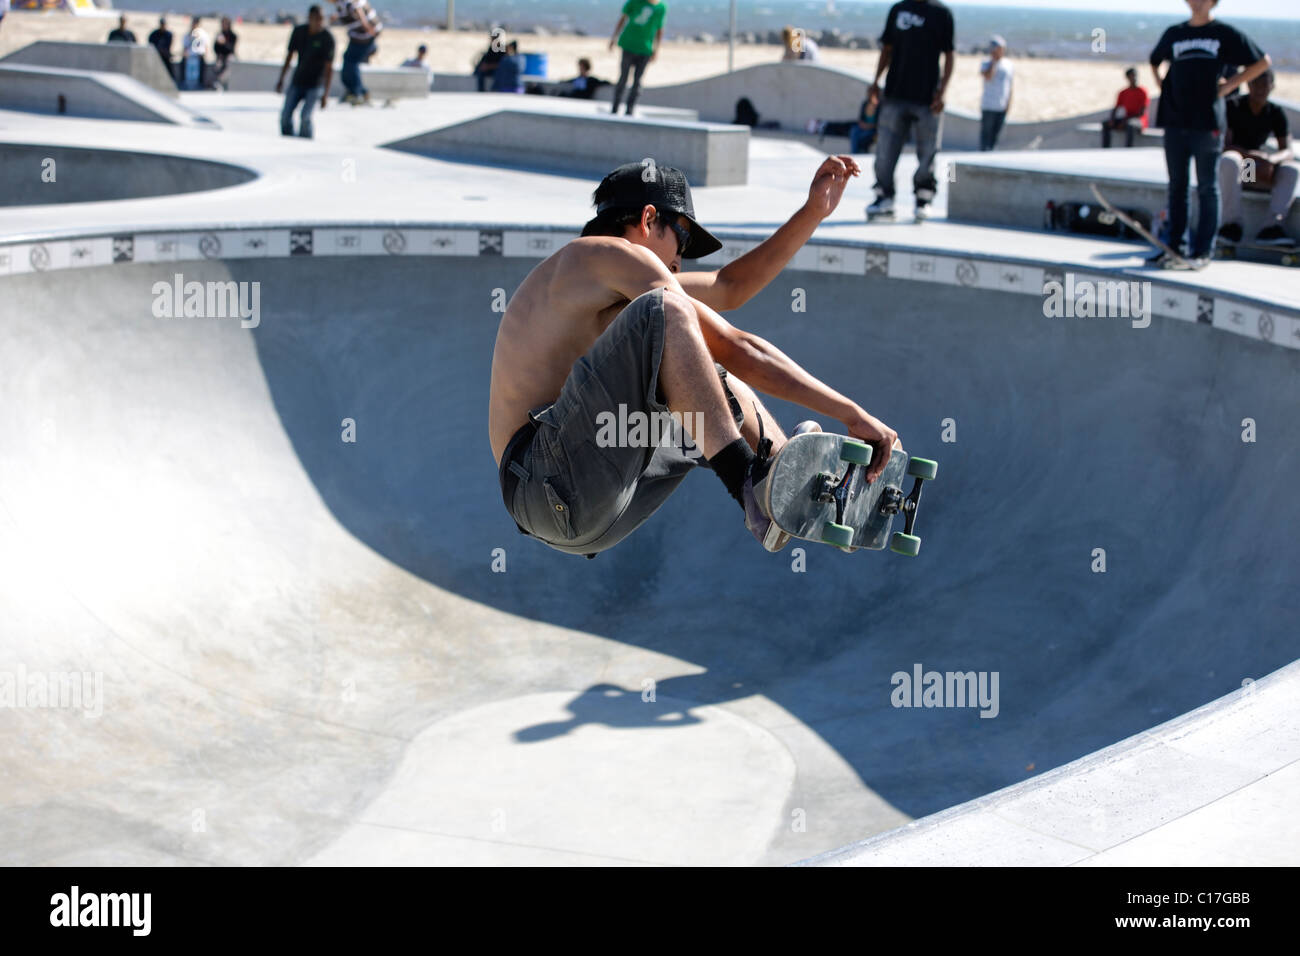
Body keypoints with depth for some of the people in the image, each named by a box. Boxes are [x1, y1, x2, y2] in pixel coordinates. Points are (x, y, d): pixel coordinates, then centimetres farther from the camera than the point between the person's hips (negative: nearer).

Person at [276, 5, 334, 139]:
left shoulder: (327, 39, -15)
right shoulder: (299, 31, -2)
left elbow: (329, 67, -15)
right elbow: (289, 55, 10)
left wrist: (326, 93, -20)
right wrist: (281, 79, 12)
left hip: (315, 84, -5)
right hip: (297, 81, 5)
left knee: (305, 117, -20)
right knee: (285, 115, -3)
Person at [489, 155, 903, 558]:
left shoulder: (604, 286, 27)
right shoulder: (612, 253, -3)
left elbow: (730, 288, 34)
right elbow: (736, 347, -8)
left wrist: (814, 212, 30)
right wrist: (851, 414, -7)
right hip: (552, 479, -11)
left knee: (717, 382, 28)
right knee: (662, 309, -24)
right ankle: (751, 486, -30)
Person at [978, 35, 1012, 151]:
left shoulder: (1009, 65, 9)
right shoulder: (986, 64, -2)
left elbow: (1010, 85, 12)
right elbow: (988, 76, -23)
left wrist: (1009, 103, 7)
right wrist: (994, 61, -14)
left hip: (1002, 107, 4)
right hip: (988, 106, -4)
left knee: (996, 133, 7)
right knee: (986, 132, -3)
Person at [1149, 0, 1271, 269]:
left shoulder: (1225, 34, 2)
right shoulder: (1174, 34, 13)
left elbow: (1262, 61, 5)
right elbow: (1155, 61, 32)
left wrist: (1229, 85, -2)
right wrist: (1162, 83, 14)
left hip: (1207, 121, -4)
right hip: (1175, 119, 4)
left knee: (1207, 188, -1)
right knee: (1177, 186, 9)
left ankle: (1202, 251, 1)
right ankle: (1176, 247, 16)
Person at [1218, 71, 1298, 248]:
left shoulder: (1276, 113, 3)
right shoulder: (1233, 106, -9)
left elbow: (1288, 152, -4)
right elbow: (1224, 146, -18)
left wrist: (1271, 159, -28)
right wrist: (1252, 156, -34)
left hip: (1260, 173, 4)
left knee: (1292, 170, -23)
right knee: (1229, 160, -39)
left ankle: (1274, 225, -39)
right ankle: (1232, 223, -37)